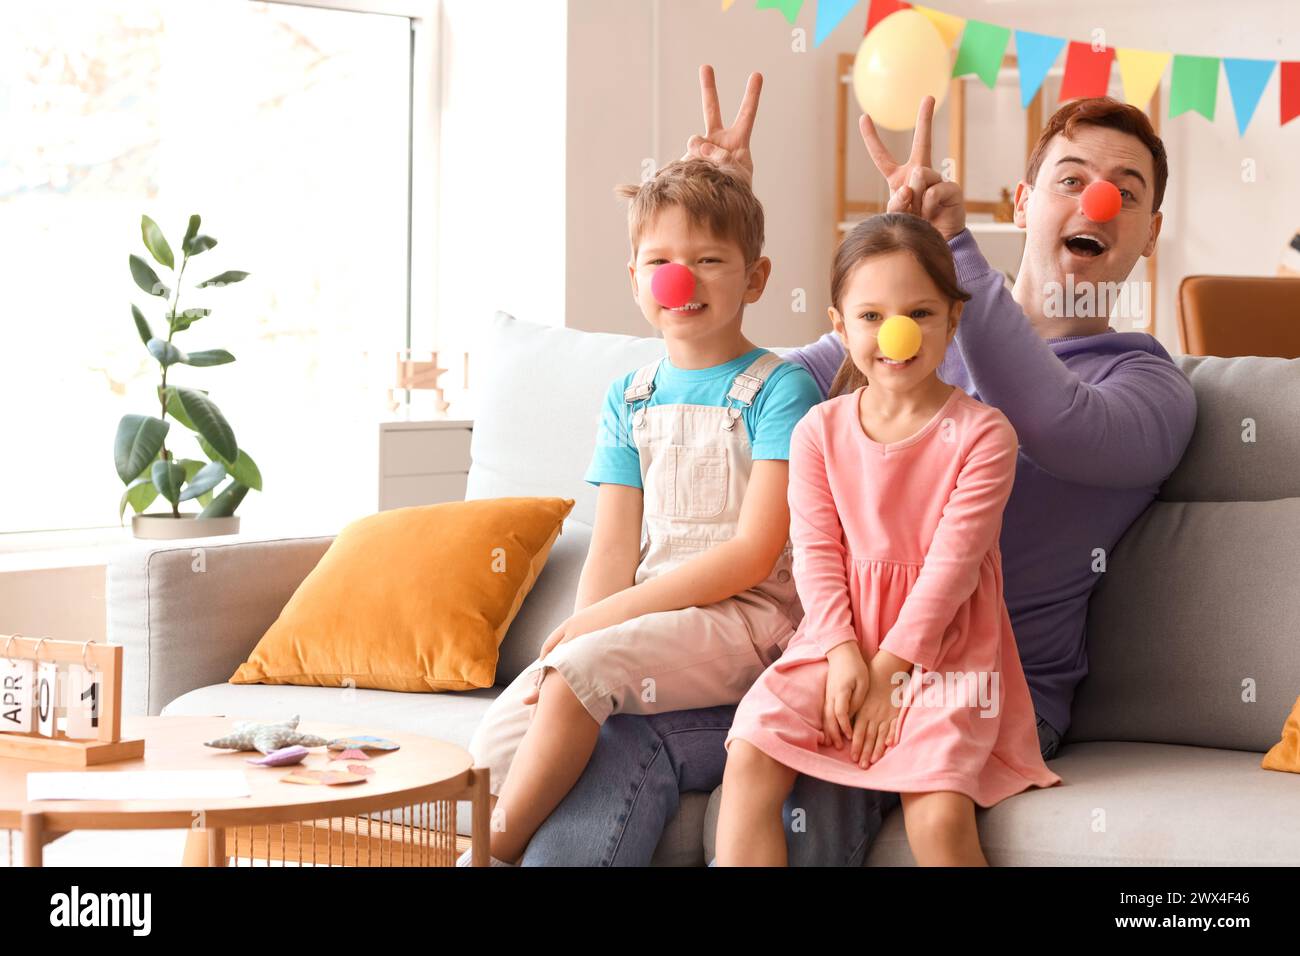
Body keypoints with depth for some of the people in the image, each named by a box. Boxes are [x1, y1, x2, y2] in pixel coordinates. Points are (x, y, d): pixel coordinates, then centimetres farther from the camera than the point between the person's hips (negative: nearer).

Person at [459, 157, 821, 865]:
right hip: (649, 616, 6)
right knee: (497, 740, -19)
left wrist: (605, 619, -14)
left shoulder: (781, 390, -3)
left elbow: (754, 553, -11)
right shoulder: (628, 400, 15)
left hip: (745, 618, -6)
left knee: (582, 667, -30)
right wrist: (584, 628, -12)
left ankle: (491, 852, -17)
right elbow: (613, 551, 10)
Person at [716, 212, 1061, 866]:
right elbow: (816, 551, 1)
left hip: (941, 646, -3)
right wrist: (844, 652, -13)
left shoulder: (982, 433, -5)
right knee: (748, 759, -18)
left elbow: (953, 559, -10)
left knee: (939, 813, -24)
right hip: (837, 643, 3)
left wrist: (891, 667, -14)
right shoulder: (819, 431, 5)